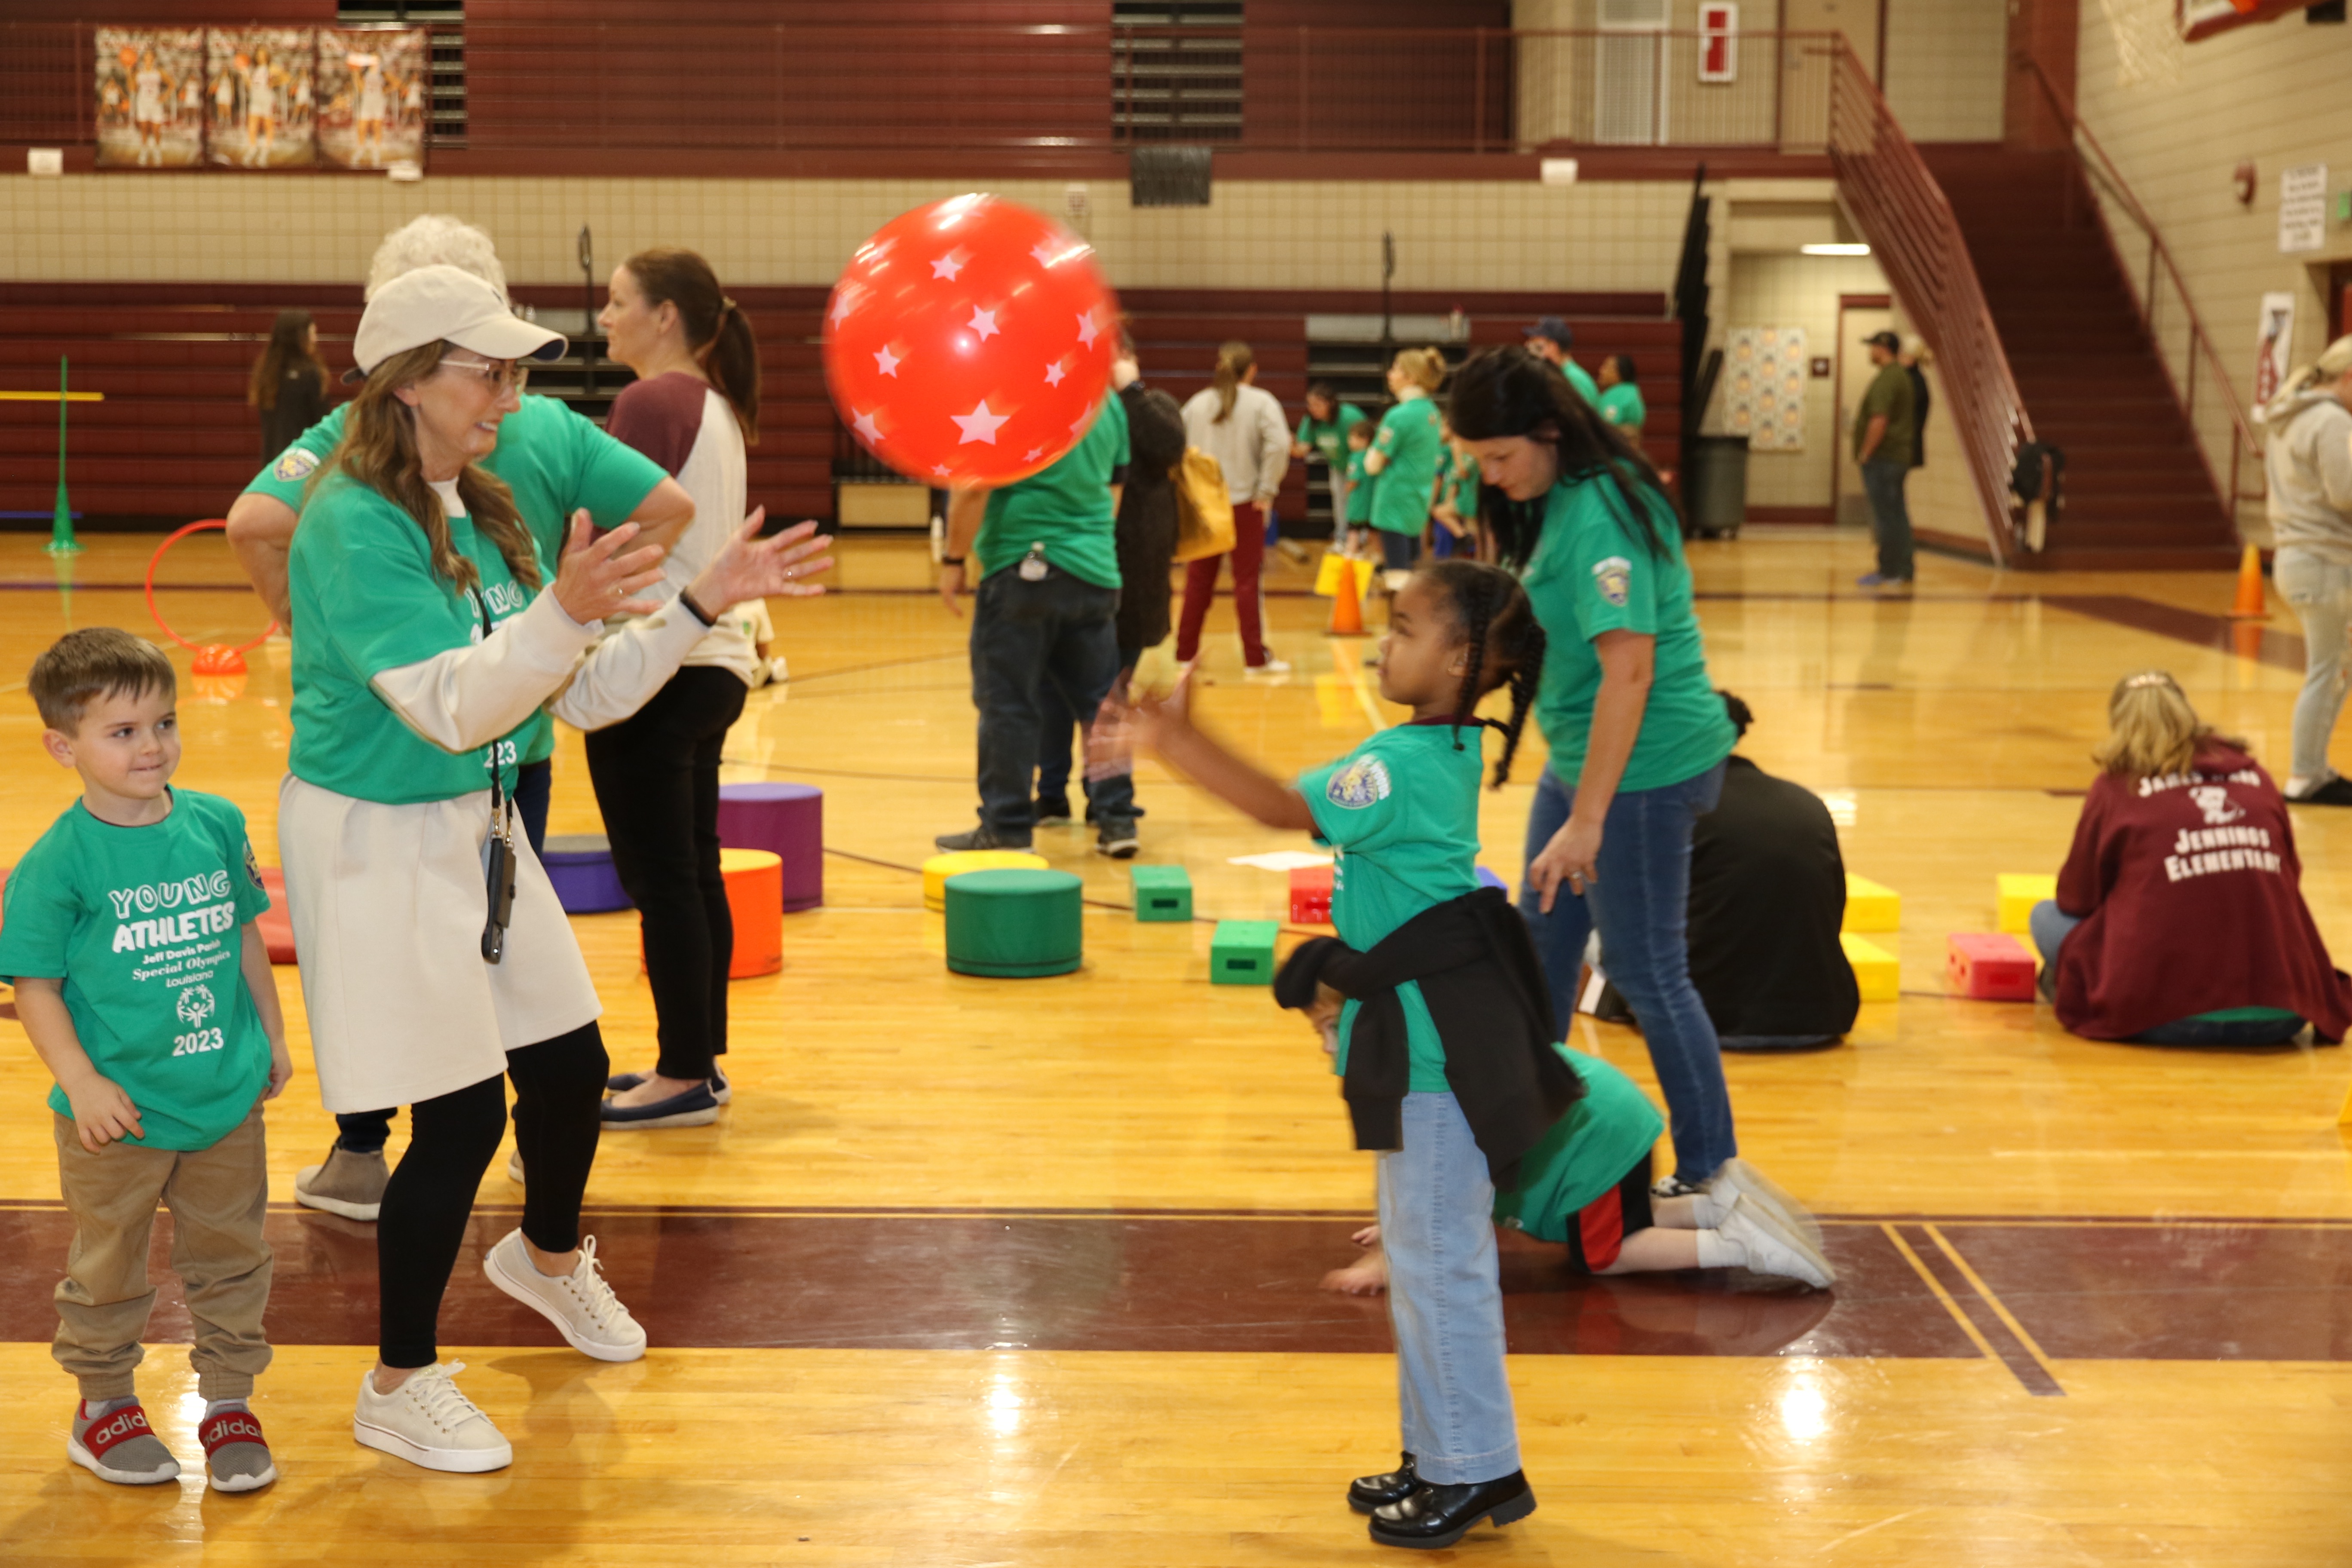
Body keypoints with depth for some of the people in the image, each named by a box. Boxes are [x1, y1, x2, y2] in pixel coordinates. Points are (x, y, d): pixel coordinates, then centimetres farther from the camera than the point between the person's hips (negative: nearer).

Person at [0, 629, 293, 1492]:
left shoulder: (215, 823, -2)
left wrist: (272, 1036, 13)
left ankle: (229, 1400, 30)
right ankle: (103, 1404, 33)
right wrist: (81, 1082, -17)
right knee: (110, 1268, 14)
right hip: (119, 1114, -3)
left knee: (231, 1259, 15)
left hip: (228, 1098, 4)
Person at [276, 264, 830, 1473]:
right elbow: (451, 707, -28)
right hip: (378, 843, -8)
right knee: (460, 1114, -6)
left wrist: (704, 603, -2)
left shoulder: (481, 514, 6)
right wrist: (568, 612, -42)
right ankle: (401, 1387, 13)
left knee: (569, 1064, 16)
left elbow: (583, 696, 7)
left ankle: (548, 1255, 47)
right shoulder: (354, 527, -19)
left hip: (476, 830, 8)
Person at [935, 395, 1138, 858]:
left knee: (1007, 703, 0)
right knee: (1100, 702, 12)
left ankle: (1007, 828, 3)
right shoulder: (1110, 402, 11)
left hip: (1023, 568, -6)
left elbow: (974, 486, -14)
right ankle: (1117, 820, 13)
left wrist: (954, 559, -5)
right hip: (1097, 572, 6)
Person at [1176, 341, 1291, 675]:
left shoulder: (1197, 403, 8)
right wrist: (1266, 490, -11)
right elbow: (1279, 445, -17)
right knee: (1247, 582, 0)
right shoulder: (1261, 402, -3)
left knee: (1198, 581, 11)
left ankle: (1185, 652, 16)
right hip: (1243, 503, -3)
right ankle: (1256, 658, 3)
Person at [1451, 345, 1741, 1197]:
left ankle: (1712, 1173, 15)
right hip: (1578, 759, 10)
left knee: (1647, 972, 1)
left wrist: (1586, 820, -25)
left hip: (1647, 768, -10)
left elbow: (1629, 669, -26)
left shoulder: (1599, 516, -22)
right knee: (1542, 951, 17)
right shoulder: (1562, 500, 7)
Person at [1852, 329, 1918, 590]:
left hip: (1882, 459, -10)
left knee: (1887, 517, -6)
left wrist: (1865, 453, -16)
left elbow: (1879, 422, -25)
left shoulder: (1886, 379, -16)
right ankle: (1901, 571, 15)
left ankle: (1889, 572, -4)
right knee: (1896, 517, 12)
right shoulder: (1902, 376, 16)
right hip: (1898, 458, 10)